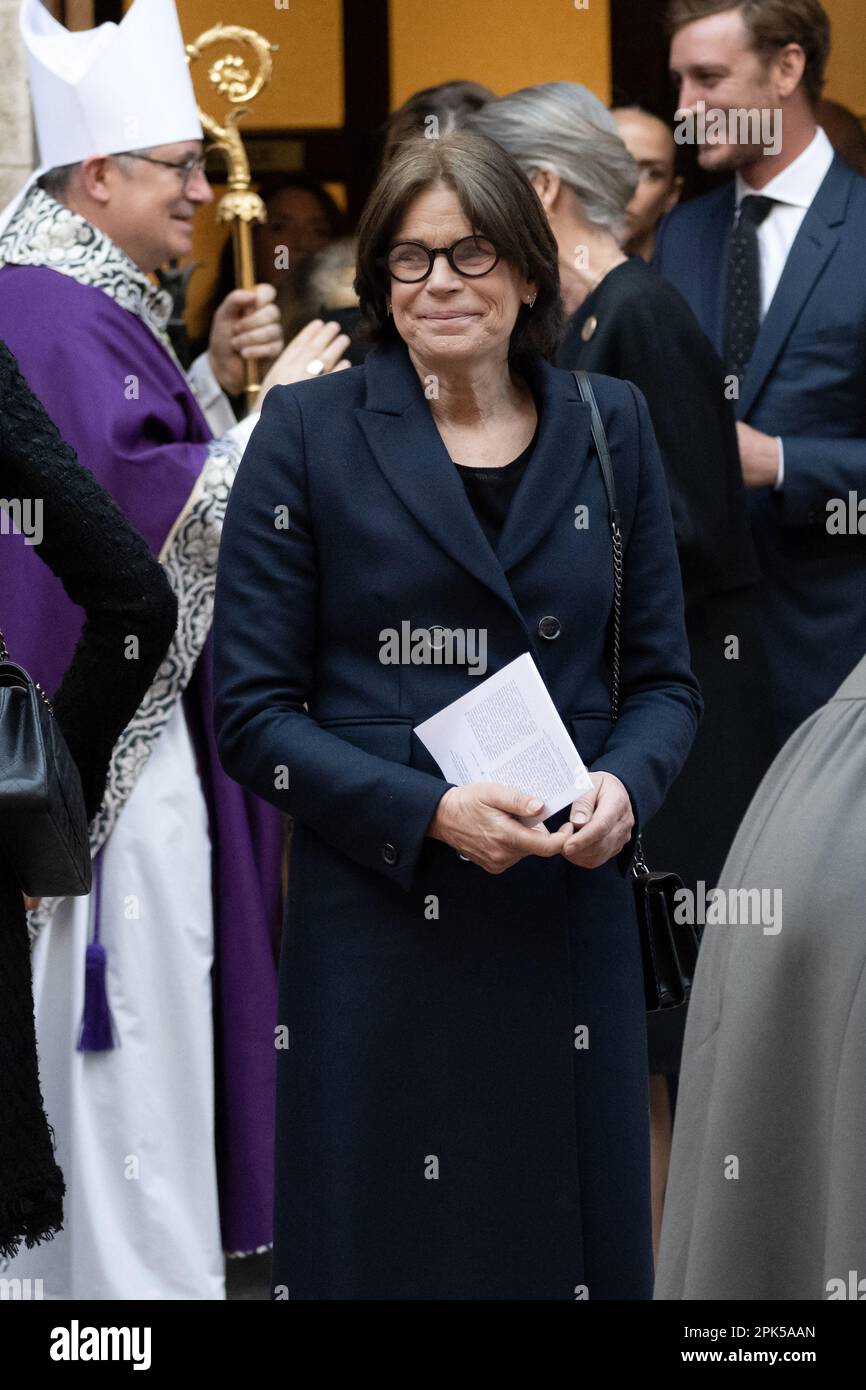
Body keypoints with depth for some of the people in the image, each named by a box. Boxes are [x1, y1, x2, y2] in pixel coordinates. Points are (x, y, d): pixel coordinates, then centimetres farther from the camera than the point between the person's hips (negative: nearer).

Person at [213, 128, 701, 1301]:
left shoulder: (609, 425, 8)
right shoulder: (310, 433, -1)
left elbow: (664, 675, 12)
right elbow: (252, 710, -4)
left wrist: (625, 787, -10)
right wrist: (428, 811, -17)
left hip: (571, 914, 3)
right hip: (377, 923, -3)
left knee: (574, 1242, 8)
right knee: (386, 1246, 3)